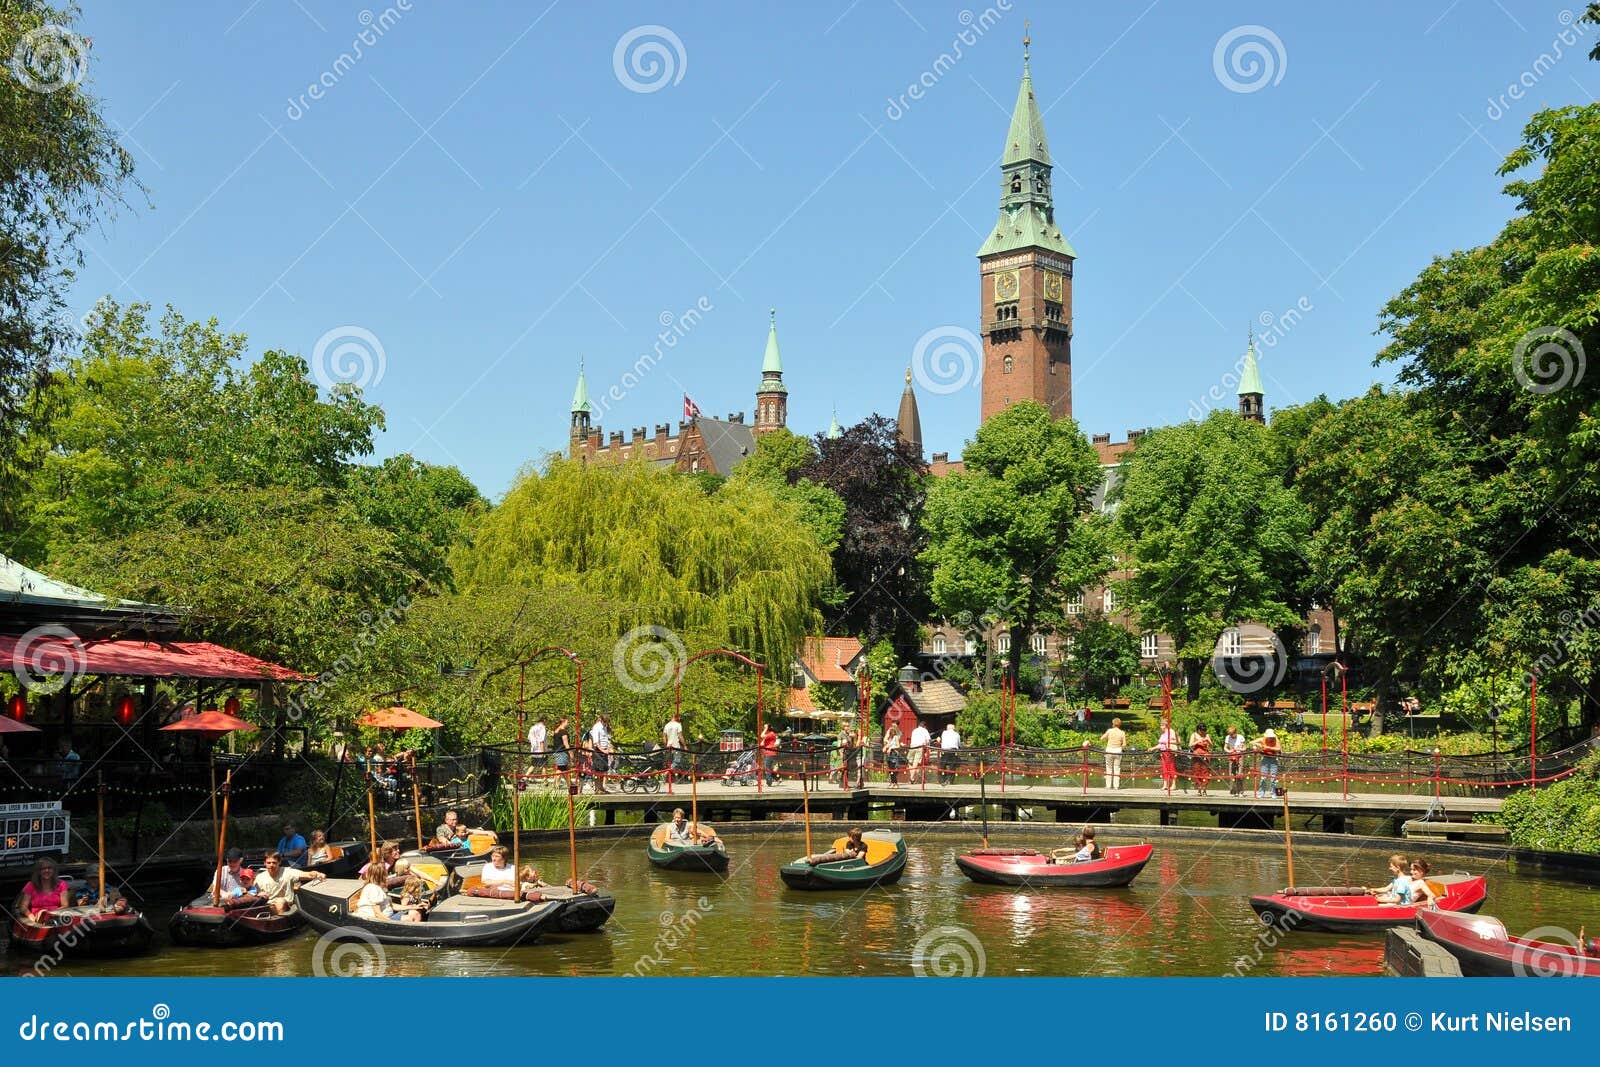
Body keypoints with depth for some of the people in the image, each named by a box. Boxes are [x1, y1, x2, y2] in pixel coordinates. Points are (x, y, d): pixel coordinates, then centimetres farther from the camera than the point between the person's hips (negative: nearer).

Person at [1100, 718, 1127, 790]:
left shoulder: (1110, 731, -4)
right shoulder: (1122, 733, -1)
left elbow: (1101, 739, -1)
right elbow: (1124, 745, -1)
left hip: (1109, 750, -1)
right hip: (1118, 751, 1)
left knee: (1109, 769, 7)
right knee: (1117, 769, 7)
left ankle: (1108, 785, 8)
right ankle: (1116, 785, 5)